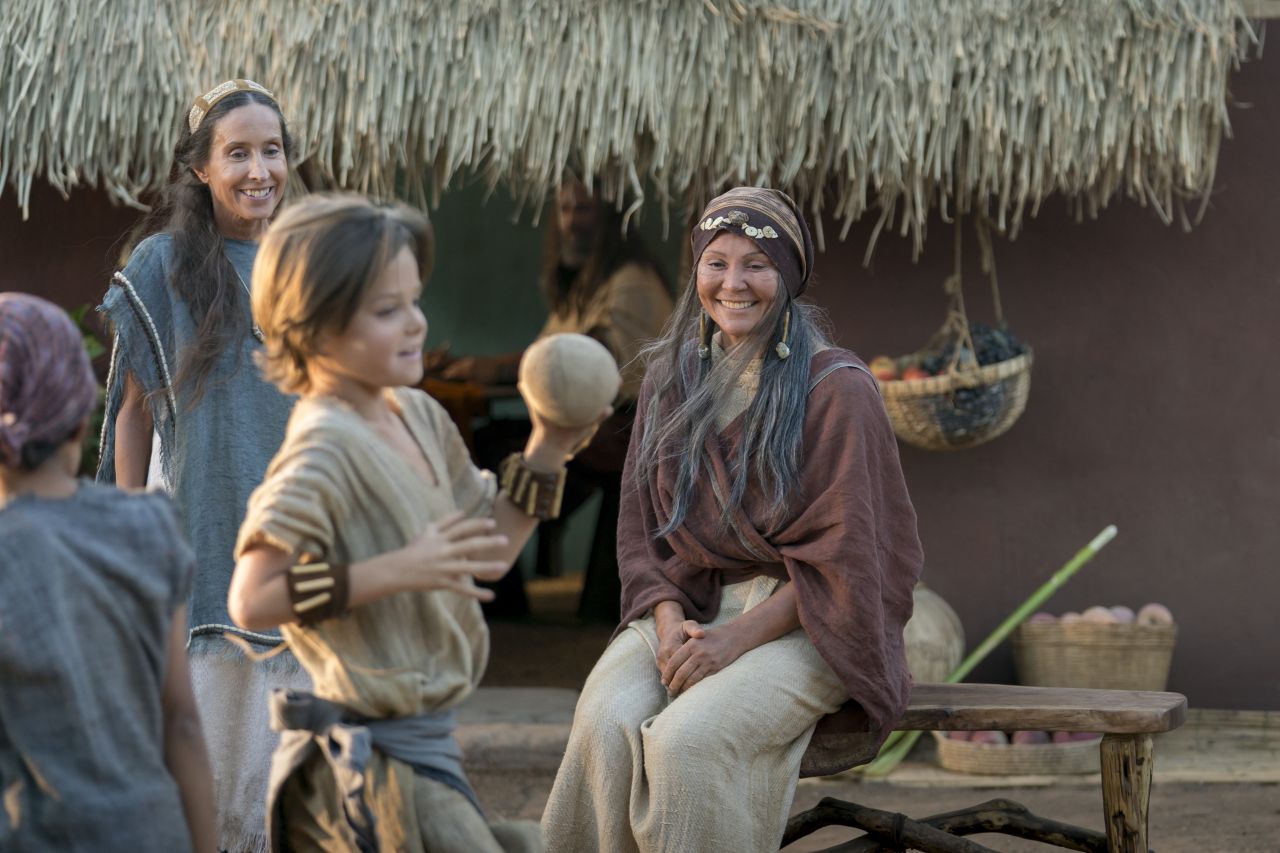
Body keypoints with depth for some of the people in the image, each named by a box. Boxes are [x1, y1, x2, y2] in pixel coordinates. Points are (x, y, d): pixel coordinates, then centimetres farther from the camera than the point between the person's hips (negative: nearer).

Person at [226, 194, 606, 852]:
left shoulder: (419, 417, 9)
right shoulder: (322, 449, -18)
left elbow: (489, 554, 17)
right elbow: (251, 601, -26)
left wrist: (547, 452, 5)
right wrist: (398, 571, -28)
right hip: (371, 756, -9)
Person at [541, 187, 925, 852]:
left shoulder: (835, 387, -5)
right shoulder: (671, 377, 11)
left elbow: (846, 552, -9)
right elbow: (642, 523, 11)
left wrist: (740, 636, -18)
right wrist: (669, 619, -8)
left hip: (798, 623, -4)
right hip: (684, 605, 5)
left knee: (687, 740, -32)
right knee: (606, 725, -27)